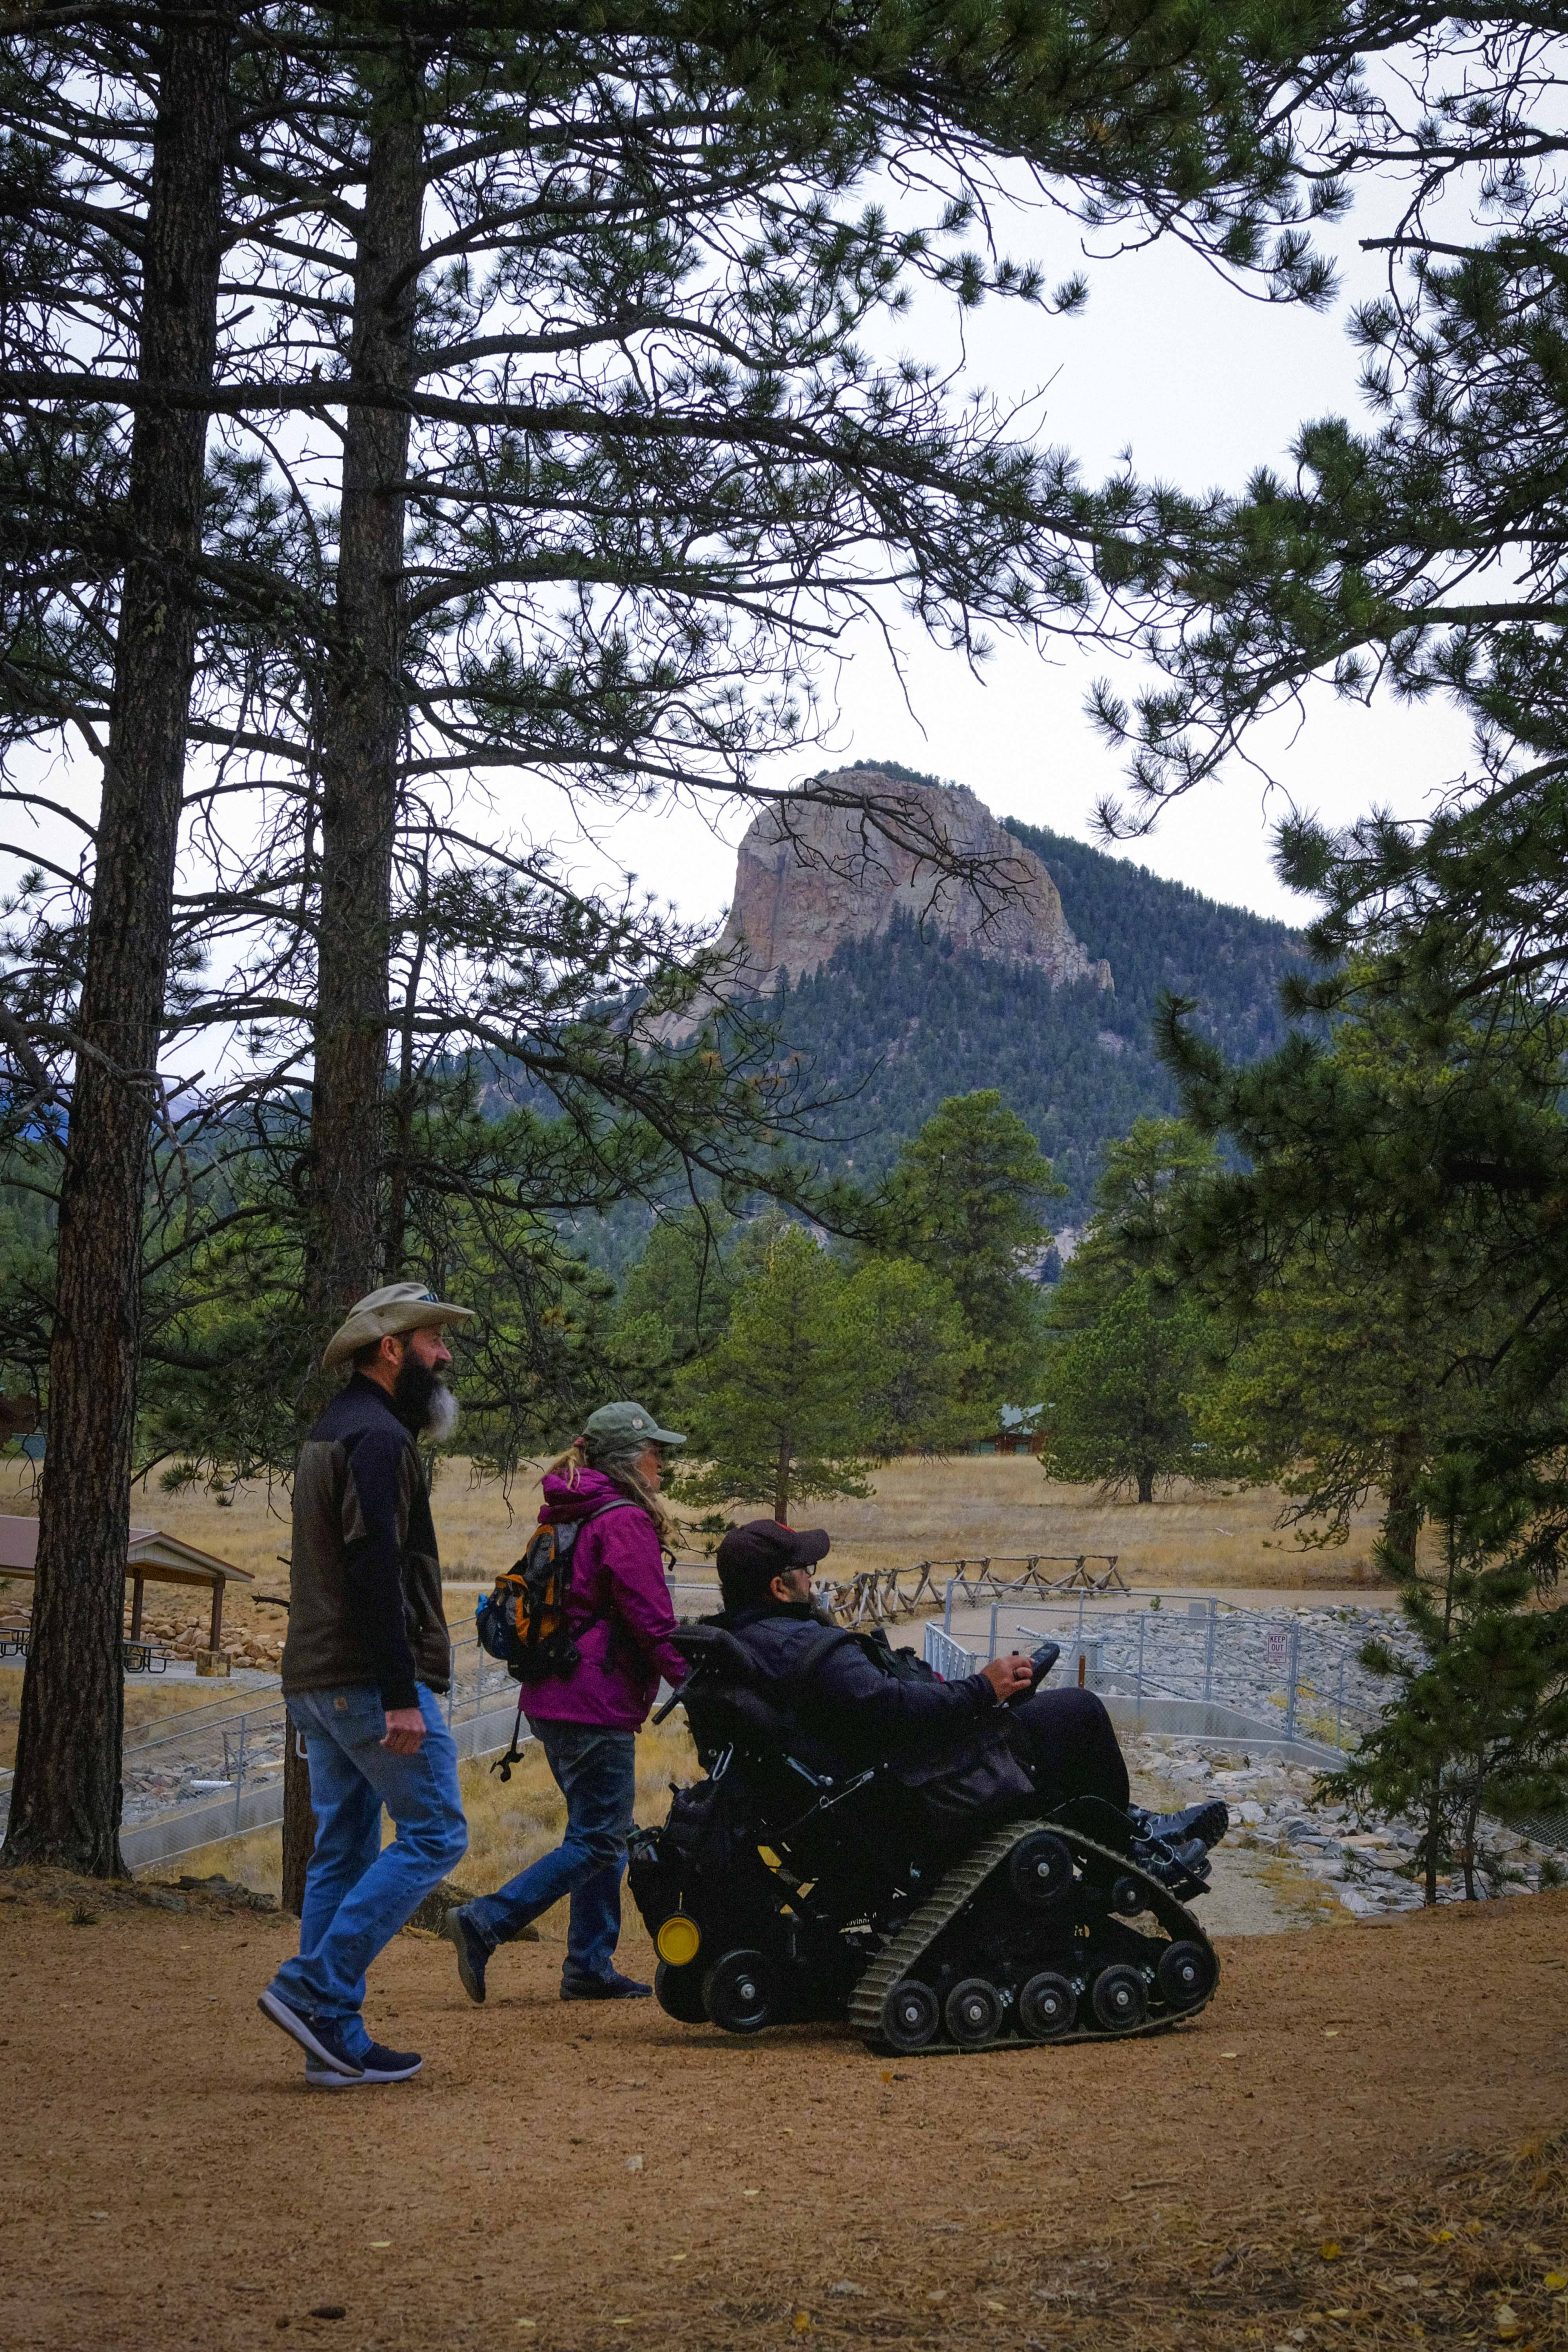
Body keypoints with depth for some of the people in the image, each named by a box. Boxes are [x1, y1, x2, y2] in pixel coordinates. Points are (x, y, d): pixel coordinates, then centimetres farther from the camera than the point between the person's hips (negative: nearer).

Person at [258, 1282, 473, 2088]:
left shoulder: (331, 1432, 20)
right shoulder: (377, 1436, -13)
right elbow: (377, 1571, -21)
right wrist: (400, 1696, -23)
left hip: (317, 1681, 10)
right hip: (370, 1678, -10)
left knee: (342, 1852, 10)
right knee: (434, 1834, -5)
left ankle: (335, 2038, 12)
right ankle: (314, 1986, -9)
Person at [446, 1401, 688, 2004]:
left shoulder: (569, 1517, 16)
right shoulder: (624, 1522, -13)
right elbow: (651, 1620, -17)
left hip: (555, 1699, 10)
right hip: (597, 1705, -10)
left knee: (602, 1834, 16)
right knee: (596, 1840, -5)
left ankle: (589, 1965, 16)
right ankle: (485, 1923, -11)